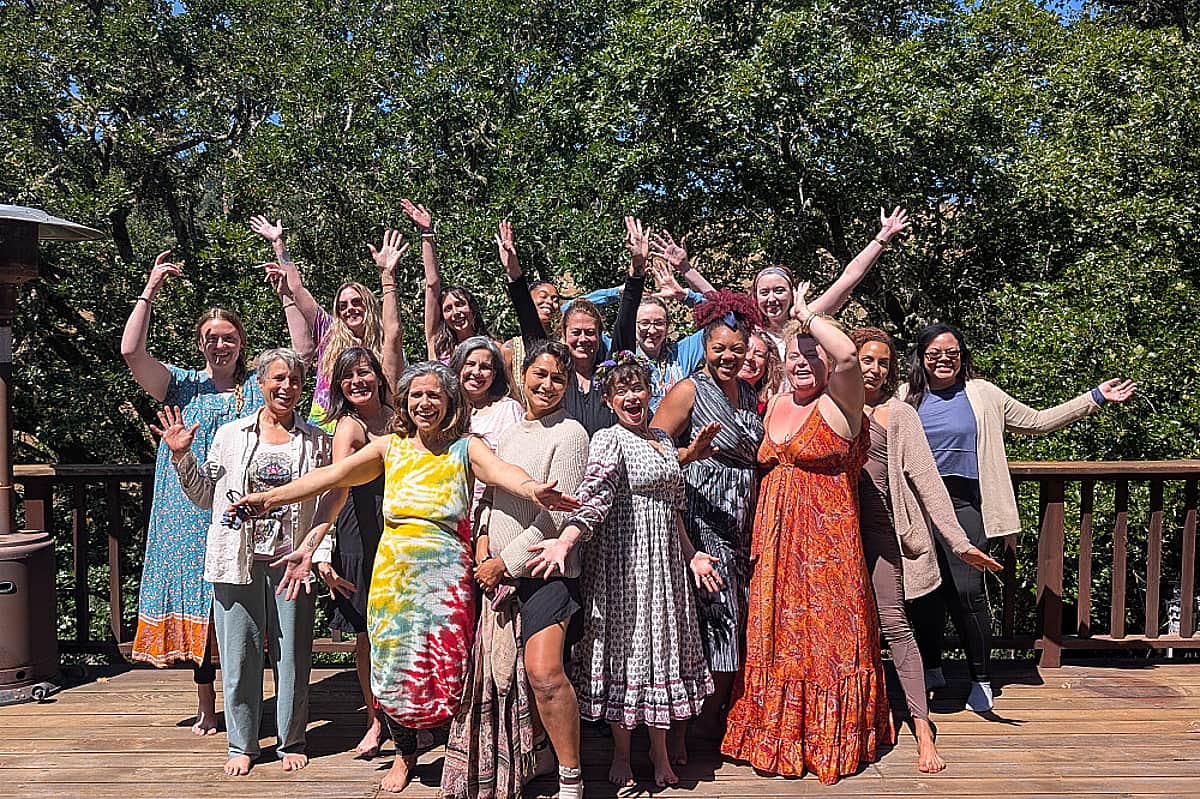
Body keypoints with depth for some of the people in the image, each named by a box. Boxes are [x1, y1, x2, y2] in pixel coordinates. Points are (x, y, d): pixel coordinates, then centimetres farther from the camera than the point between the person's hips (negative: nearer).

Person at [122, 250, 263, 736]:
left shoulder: (259, 385, 10)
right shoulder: (183, 385, 8)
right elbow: (131, 350, -5)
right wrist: (150, 291, -4)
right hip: (192, 511, 1)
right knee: (196, 601, 7)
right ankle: (205, 709, 21)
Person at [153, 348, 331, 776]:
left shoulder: (316, 440, 5)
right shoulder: (231, 434, 7)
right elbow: (205, 495, 11)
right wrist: (182, 456, 0)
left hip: (291, 560, 0)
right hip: (239, 560, 1)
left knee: (293, 652, 6)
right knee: (239, 653, 6)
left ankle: (291, 741, 22)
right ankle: (242, 744, 21)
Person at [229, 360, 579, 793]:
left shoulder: (465, 448, -2)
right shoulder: (390, 447, 8)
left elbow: (499, 469, -22)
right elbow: (331, 476, 3)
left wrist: (531, 488, -44)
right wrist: (270, 497, -5)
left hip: (446, 579, -2)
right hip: (393, 576, 3)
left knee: (448, 672, -3)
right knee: (393, 674, 7)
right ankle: (405, 753, 34)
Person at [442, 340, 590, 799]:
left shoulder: (569, 433, -6)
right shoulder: (508, 433, 15)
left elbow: (557, 512, -12)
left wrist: (505, 561, -11)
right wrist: (484, 537, 3)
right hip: (500, 572, 7)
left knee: (543, 671, -20)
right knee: (503, 673, 9)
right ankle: (535, 761, 27)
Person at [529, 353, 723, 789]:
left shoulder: (664, 440, 12)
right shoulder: (608, 440, -10)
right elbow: (594, 496, -27)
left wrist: (691, 555, 19)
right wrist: (565, 541, -43)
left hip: (665, 558, 7)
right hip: (623, 559, -7)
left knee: (662, 644, 11)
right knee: (625, 645, 0)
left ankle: (661, 748, 23)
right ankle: (622, 753, 14)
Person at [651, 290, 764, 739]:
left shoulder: (749, 396, 14)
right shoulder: (689, 390, -8)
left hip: (743, 522, 7)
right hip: (705, 518, -7)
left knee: (739, 622, 9)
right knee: (717, 619, -4)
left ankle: (723, 711, 22)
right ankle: (709, 720, 11)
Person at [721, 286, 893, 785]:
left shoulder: (837, 406, -9)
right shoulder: (775, 407, 12)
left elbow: (848, 355, -28)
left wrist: (805, 314, -16)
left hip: (827, 542, -6)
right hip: (776, 544, 6)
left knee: (827, 636, 3)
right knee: (777, 640, 12)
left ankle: (832, 742, 20)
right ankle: (781, 738, 27)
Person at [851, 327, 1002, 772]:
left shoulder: (898, 414, 4)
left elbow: (924, 477, -4)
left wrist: (958, 541, -9)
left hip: (881, 527, -2)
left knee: (893, 622, -5)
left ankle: (922, 728, -1)